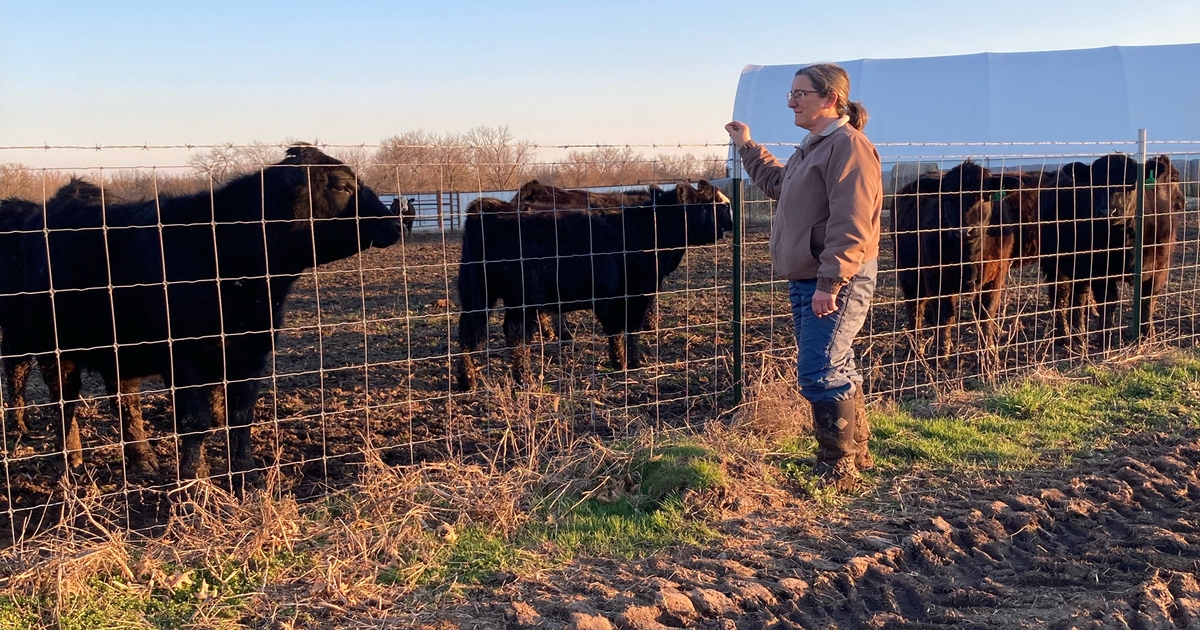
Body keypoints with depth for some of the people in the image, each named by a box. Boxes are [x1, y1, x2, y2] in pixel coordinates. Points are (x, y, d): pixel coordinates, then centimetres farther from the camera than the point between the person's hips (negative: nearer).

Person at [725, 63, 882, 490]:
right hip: (806, 280, 10)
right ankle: (855, 455, 28)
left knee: (820, 374, -11)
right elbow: (778, 184, 38)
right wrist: (747, 148, 37)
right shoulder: (814, 147, 18)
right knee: (836, 370, 16)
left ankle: (838, 471, 0)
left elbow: (850, 225, -23)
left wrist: (830, 283, -27)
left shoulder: (848, 146, -15)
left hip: (836, 283, -10)